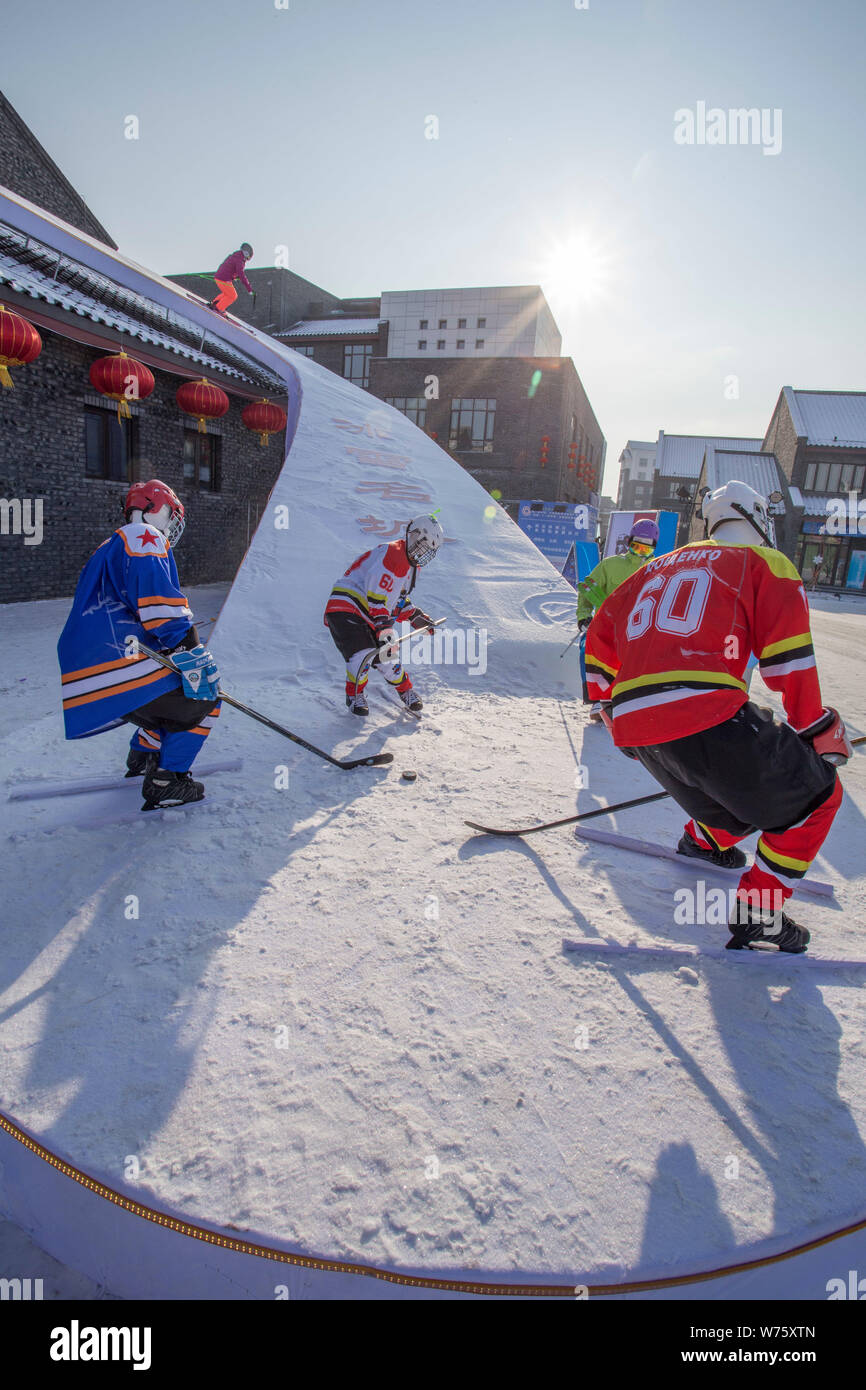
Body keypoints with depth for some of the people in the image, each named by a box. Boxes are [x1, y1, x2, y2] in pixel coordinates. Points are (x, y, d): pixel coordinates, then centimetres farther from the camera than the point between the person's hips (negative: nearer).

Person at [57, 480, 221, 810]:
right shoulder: (144, 538, -1)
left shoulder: (110, 548, 32)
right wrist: (190, 652, -24)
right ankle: (165, 783, -6)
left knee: (175, 692, 30)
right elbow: (157, 596, -18)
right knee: (203, 699, 1)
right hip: (114, 670, -10)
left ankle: (142, 757, 40)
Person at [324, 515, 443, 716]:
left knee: (388, 657, 1)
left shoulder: (411, 564, 13)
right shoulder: (391, 556, -20)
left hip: (369, 617, 9)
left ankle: (405, 691, 26)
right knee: (362, 654, -22)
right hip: (346, 610, -9)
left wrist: (416, 615, 13)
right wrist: (385, 631, -34)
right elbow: (376, 599, -28)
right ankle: (355, 694, 3)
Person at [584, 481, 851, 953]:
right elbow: (788, 661, 2)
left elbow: (599, 641, 28)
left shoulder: (657, 568, 27)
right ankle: (758, 914, 10)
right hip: (707, 718, -7)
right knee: (816, 794, 14)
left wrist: (619, 719, 36)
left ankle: (704, 839, 52)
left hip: (635, 728, 7)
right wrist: (820, 732, 13)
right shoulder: (766, 563, 12)